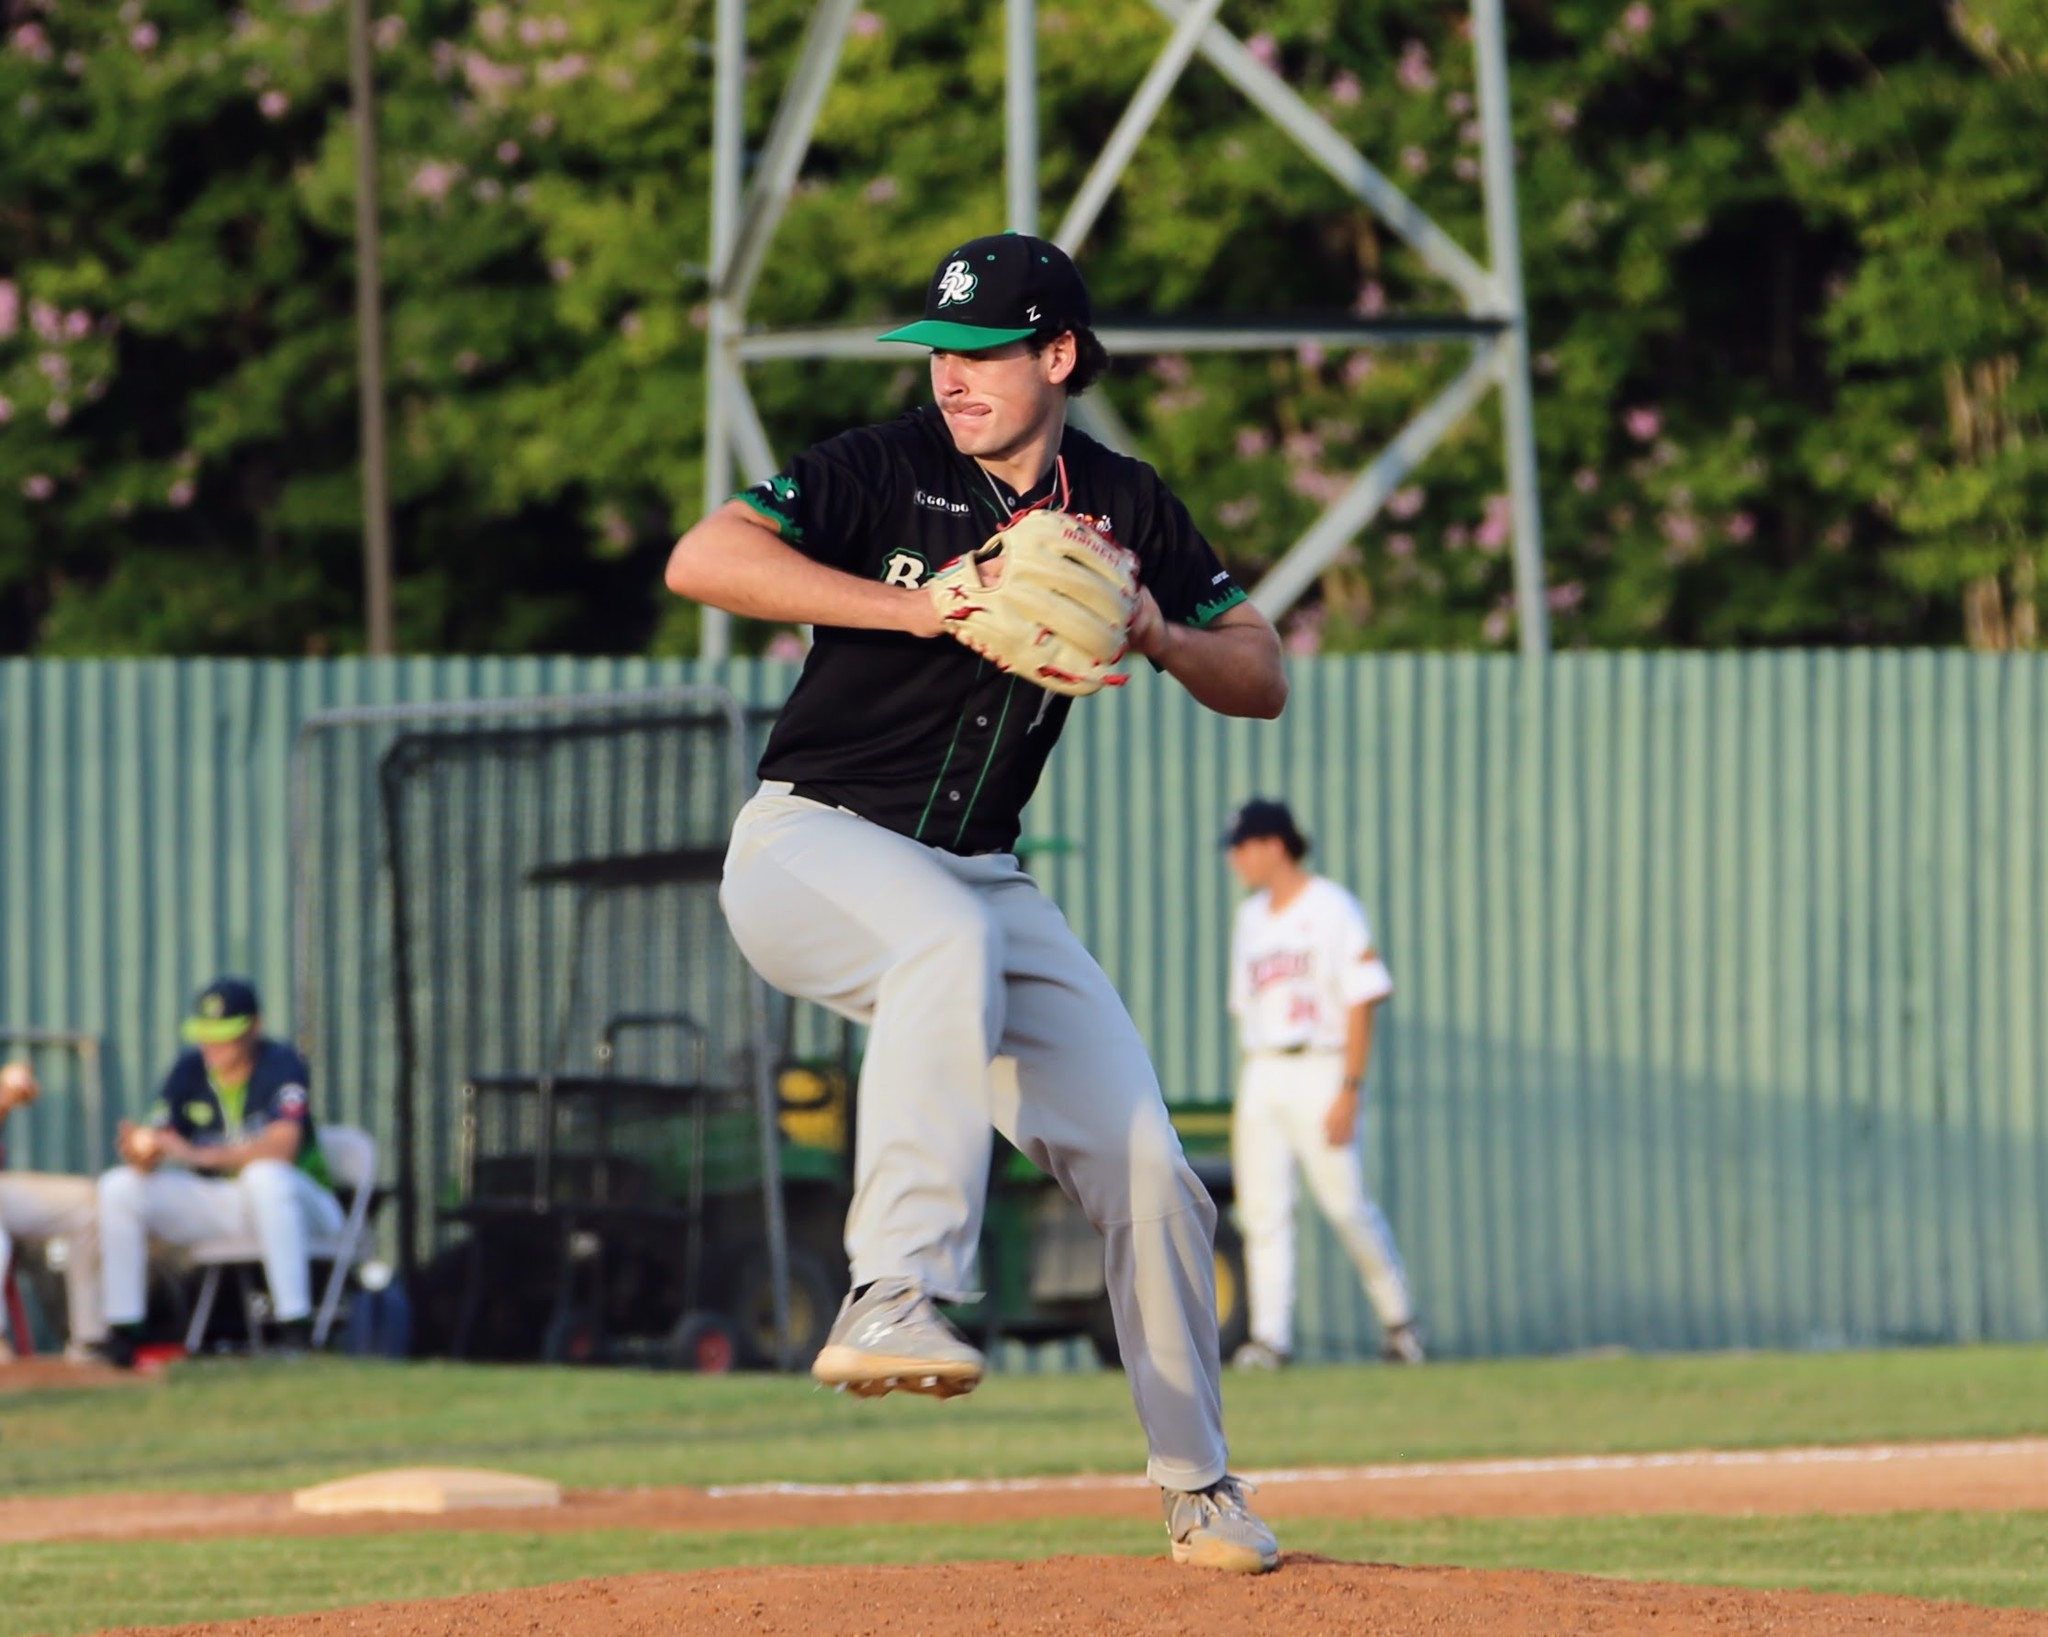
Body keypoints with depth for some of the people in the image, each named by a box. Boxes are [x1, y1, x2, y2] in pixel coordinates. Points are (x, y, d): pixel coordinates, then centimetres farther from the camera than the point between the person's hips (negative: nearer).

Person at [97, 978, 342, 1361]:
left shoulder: (280, 1064, -14)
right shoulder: (189, 1070, 2)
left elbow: (282, 1146, -30)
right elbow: (155, 1148, -3)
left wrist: (197, 1155, -38)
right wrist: (140, 1153, -29)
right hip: (214, 1206, 6)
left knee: (264, 1175, -40)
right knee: (118, 1188, -10)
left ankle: (295, 1330, -44)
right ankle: (121, 1334, -10)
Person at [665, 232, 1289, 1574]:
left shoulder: (1124, 509, 5)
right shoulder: (887, 469, -9)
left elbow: (1263, 681, 6)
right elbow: (703, 560, -23)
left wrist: (1158, 635, -16)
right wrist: (921, 608, -28)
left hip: (983, 876, 5)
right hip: (813, 846, -5)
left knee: (1144, 1165, -2)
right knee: (951, 939, -40)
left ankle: (1200, 1489, 14)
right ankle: (898, 1300, -46)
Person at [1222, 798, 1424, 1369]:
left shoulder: (1332, 909, -6)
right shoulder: (1249, 919, 16)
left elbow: (1362, 1002, -10)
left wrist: (1349, 1091, -17)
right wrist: (1250, 1092, 12)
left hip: (1320, 1069, -6)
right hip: (1262, 1076, 6)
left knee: (1346, 1204, -10)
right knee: (1262, 1209, -2)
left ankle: (1398, 1318, 7)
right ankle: (1270, 1337, -3)